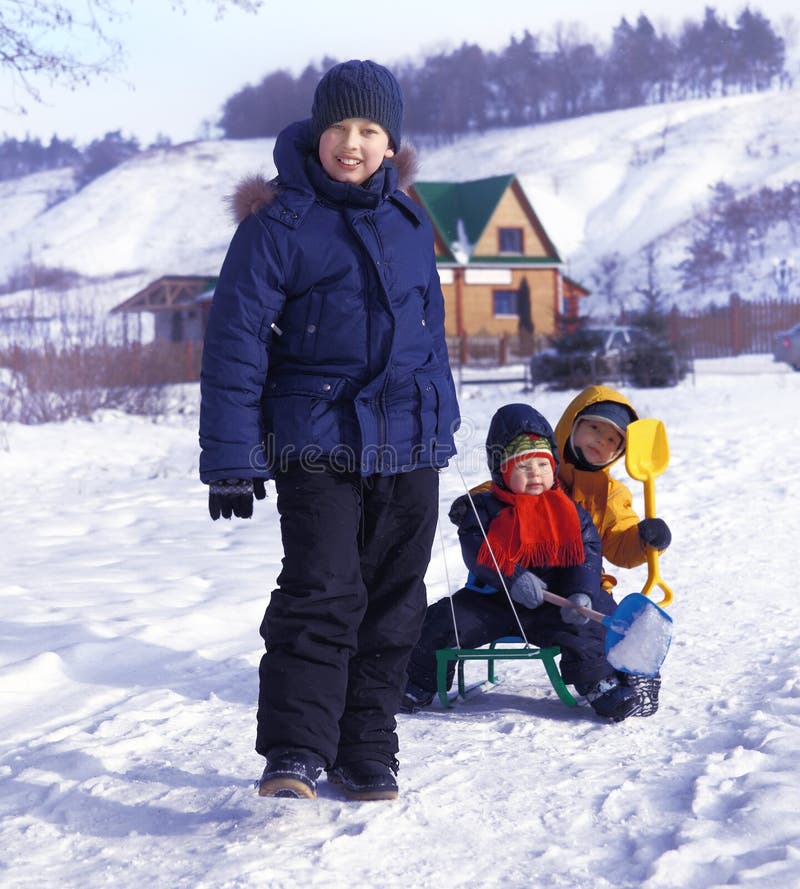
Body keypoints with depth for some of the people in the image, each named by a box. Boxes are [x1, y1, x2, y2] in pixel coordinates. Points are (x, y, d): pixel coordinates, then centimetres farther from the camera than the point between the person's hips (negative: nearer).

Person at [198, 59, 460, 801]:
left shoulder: (409, 223, 10)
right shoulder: (280, 224, -6)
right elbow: (235, 342, -7)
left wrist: (442, 425, 21)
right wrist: (231, 459, -11)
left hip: (409, 448, 5)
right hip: (318, 446, -5)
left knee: (393, 602, 8)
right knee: (320, 594, -16)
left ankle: (367, 752, 17)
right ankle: (294, 752, -12)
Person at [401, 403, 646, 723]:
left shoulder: (569, 511, 5)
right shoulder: (483, 509, 0)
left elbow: (587, 553, 1)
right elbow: (478, 555, -12)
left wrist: (581, 593, -18)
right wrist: (514, 580, -27)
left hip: (555, 600, 0)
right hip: (494, 597, 0)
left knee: (584, 628, -26)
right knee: (445, 621, -12)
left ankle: (601, 684, -11)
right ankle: (419, 683, 7)